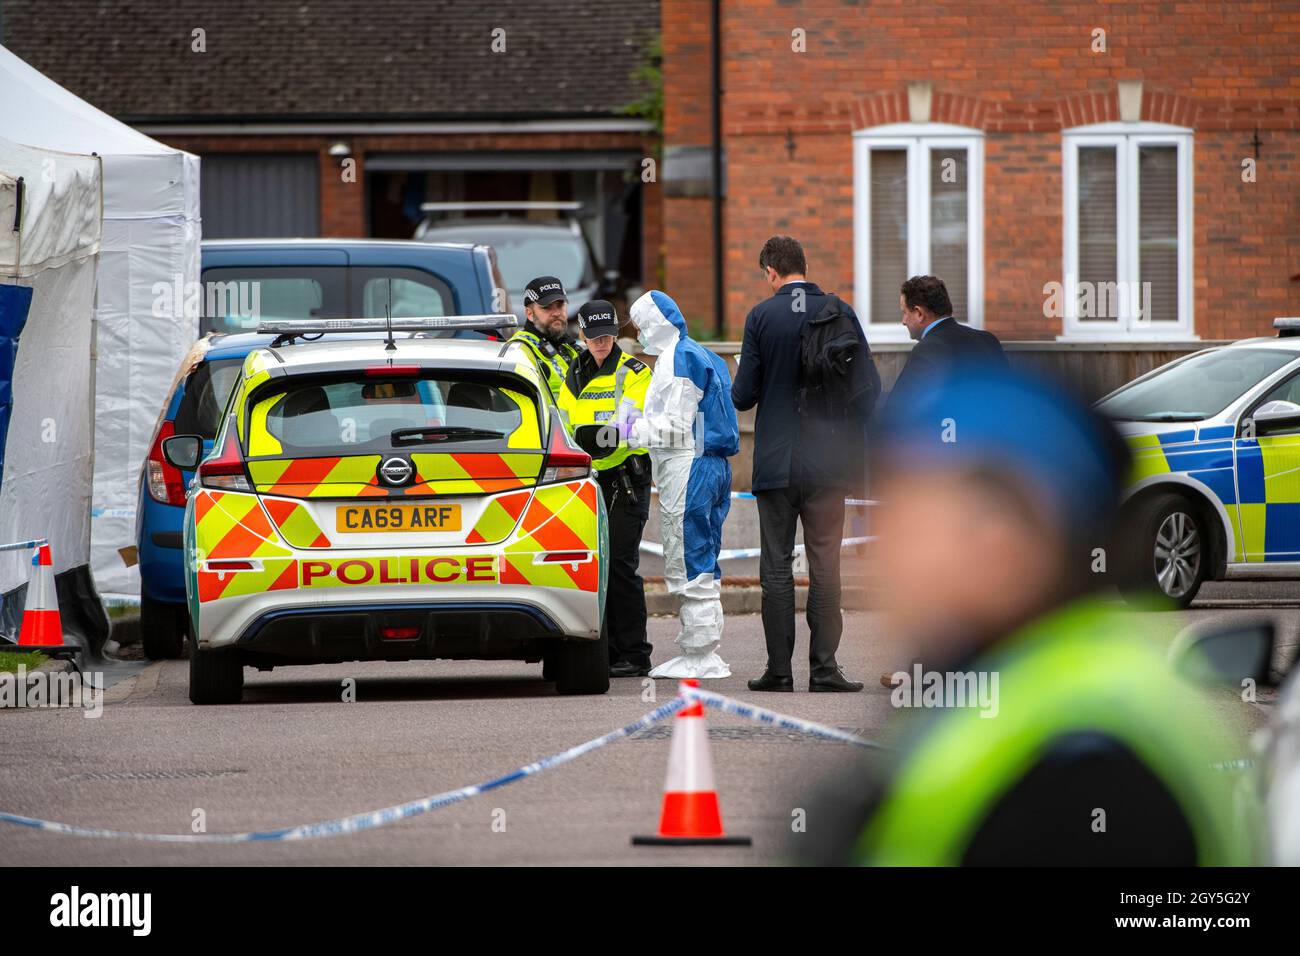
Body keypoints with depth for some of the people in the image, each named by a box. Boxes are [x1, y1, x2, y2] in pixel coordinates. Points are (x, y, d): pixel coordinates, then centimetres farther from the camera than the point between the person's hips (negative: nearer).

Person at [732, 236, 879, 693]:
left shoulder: (761, 317, -5)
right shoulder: (839, 312, -1)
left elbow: (745, 393, -5)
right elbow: (868, 388, -3)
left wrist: (729, 395, 19)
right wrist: (857, 450, 6)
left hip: (776, 462, -1)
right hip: (827, 462, 1)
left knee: (776, 567, 4)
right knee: (824, 565, 4)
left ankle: (779, 669, 3)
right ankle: (824, 668, 0)